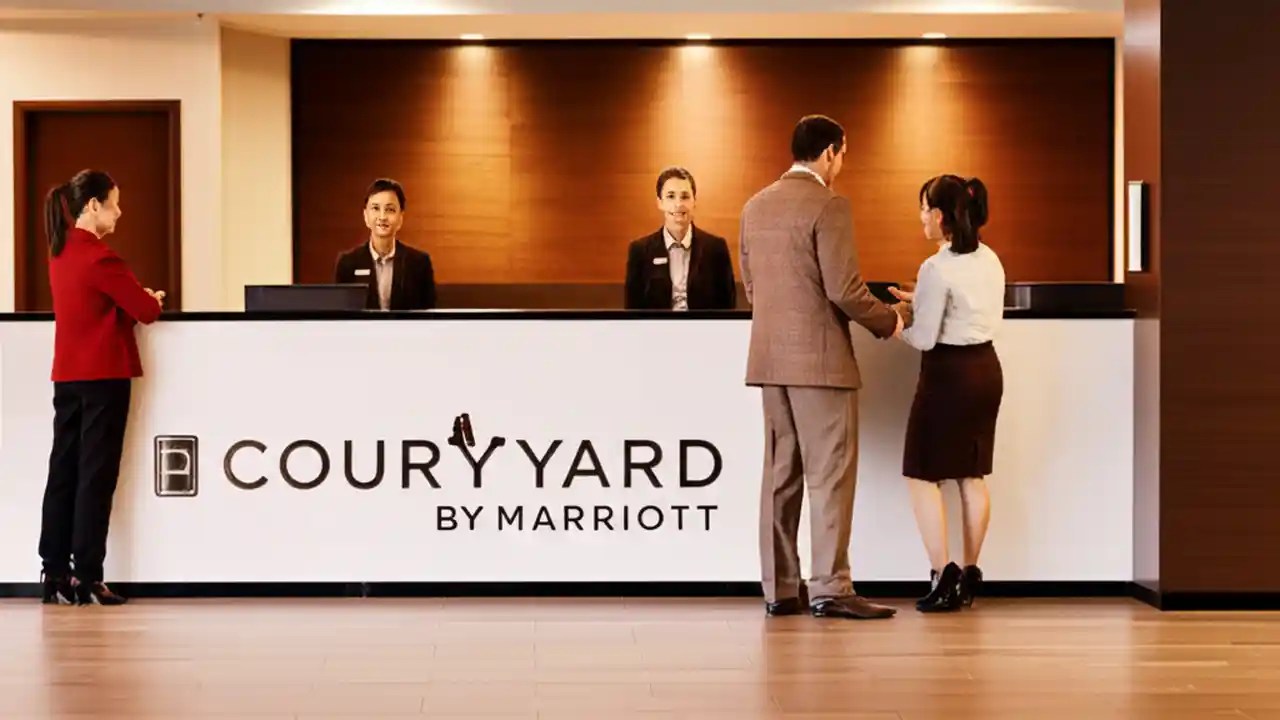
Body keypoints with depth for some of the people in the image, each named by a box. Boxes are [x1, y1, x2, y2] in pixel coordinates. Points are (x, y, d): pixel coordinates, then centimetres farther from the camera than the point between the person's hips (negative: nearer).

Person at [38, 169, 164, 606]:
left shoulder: (60, 253, 11)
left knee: (63, 472, 8)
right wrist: (152, 298, 6)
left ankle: (56, 576, 10)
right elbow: (147, 311, -15)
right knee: (95, 476, -4)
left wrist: (136, 297, 7)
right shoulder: (99, 258, -16)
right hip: (103, 376, -8)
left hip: (67, 376, 8)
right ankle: (87, 579, -3)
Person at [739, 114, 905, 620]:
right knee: (830, 473, -4)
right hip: (820, 357, -7)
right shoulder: (828, 205, -11)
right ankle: (830, 588, -5)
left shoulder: (756, 206, 12)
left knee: (780, 473, 9)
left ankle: (780, 589, 11)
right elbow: (843, 288, -16)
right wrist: (888, 321, 0)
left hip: (769, 357, 7)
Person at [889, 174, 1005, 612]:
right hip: (986, 367, 8)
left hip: (949, 372, -8)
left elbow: (925, 340, -17)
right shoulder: (991, 260, 7)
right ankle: (969, 576, 18)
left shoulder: (937, 268, -18)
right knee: (972, 476, 14)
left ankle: (943, 577, -6)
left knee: (923, 476, 0)